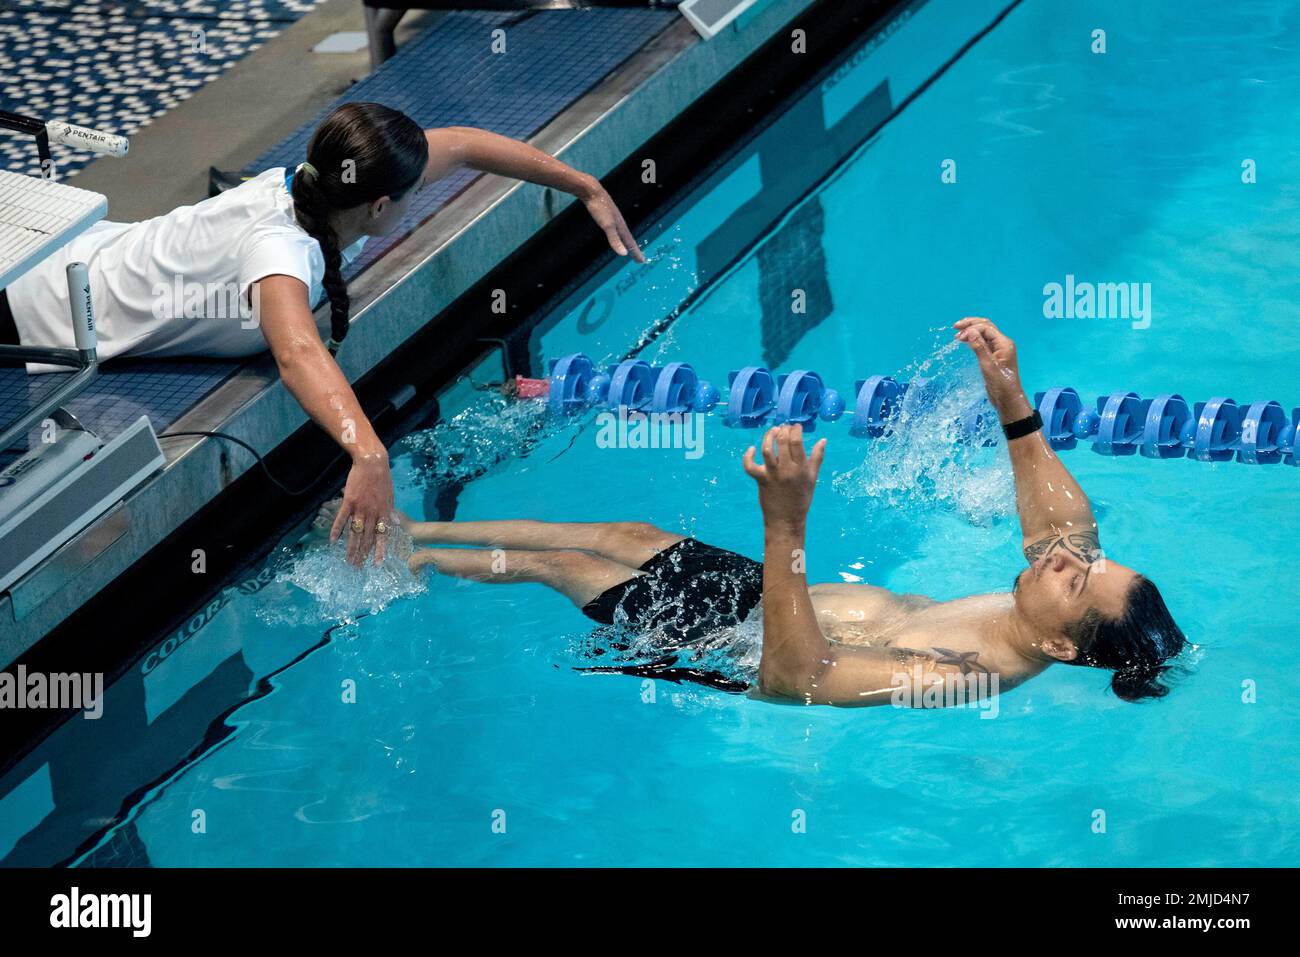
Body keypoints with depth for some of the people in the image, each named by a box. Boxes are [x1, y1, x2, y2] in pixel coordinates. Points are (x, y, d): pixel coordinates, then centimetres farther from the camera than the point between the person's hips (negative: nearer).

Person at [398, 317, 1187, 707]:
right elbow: (1068, 518, 4)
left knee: (561, 563, 9)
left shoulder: (964, 682, -42)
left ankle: (404, 561, 38)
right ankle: (415, 533, 44)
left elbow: (793, 677, -49)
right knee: (630, 534, 24)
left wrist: (787, 525, -58)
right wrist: (1012, 404, -6)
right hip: (777, 597, 8)